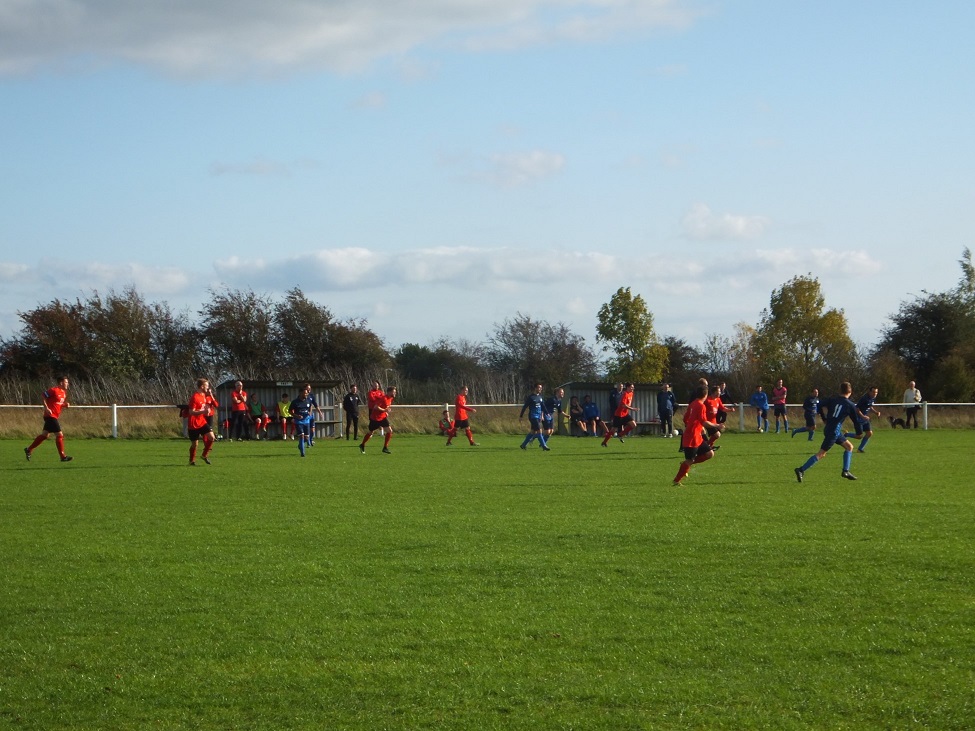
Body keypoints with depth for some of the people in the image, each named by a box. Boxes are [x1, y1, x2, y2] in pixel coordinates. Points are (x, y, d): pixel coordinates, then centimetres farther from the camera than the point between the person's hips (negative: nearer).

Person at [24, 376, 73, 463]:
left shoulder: (64, 392, 13)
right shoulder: (53, 390, -14)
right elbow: (43, 397, -14)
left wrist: (65, 405, 3)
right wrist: (46, 408, -21)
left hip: (55, 417, 10)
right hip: (51, 416, -10)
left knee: (45, 434, 15)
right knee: (59, 435, -8)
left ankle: (29, 450, 24)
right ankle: (63, 457, -4)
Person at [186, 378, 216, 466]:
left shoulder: (203, 396, 8)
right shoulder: (194, 397, -19)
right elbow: (191, 412, -23)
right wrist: (203, 411, -31)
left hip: (202, 422, 7)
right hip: (194, 424, -7)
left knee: (211, 437, -8)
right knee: (195, 444, 1)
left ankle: (204, 455, 8)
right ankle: (192, 461, 19)